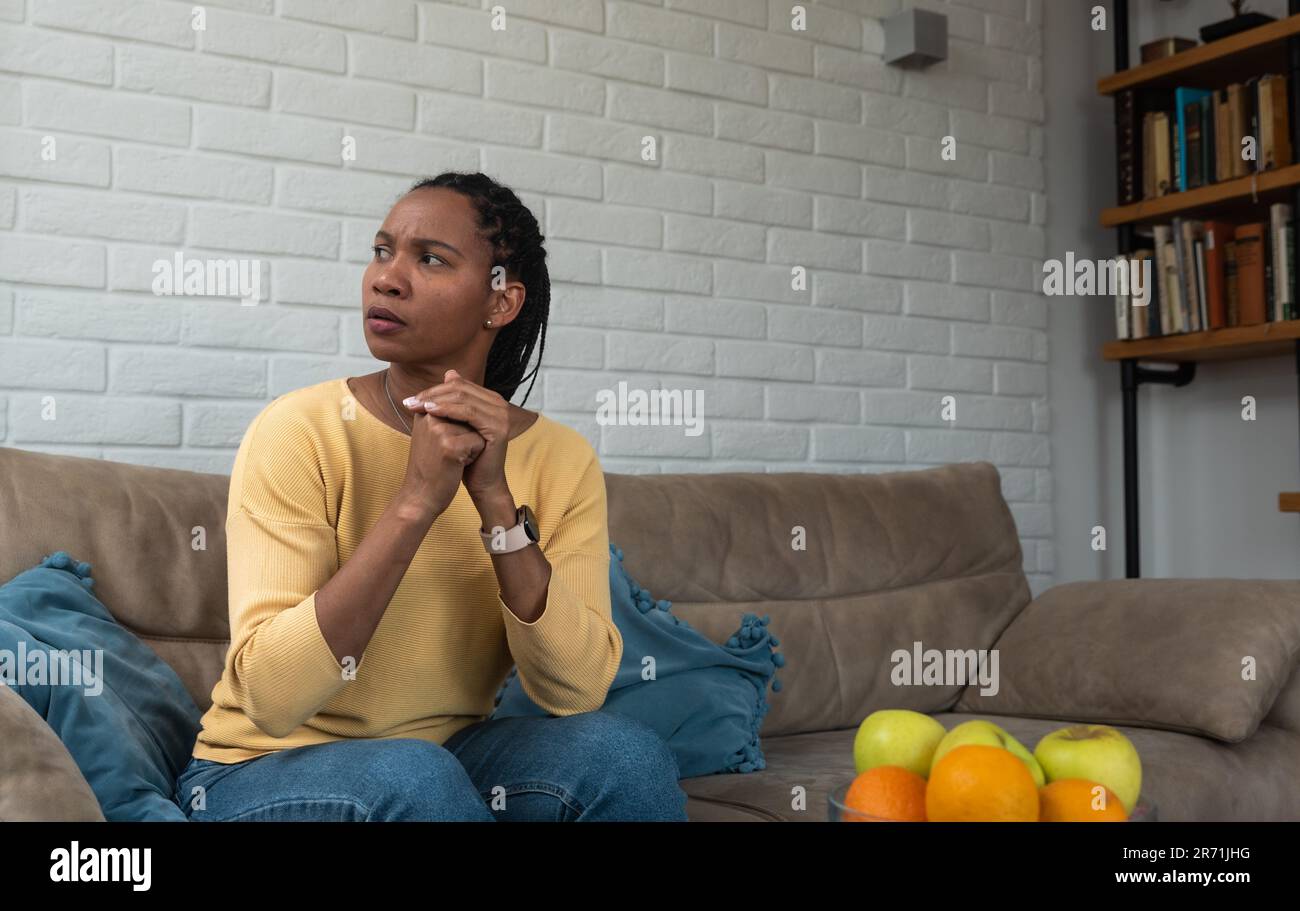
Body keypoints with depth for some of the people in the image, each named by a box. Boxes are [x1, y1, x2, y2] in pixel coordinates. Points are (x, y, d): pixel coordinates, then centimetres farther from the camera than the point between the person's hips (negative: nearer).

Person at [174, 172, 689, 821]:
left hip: (453, 758, 3)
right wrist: (415, 501, -31)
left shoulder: (561, 459, -6)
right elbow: (272, 697, -24)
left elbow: (576, 692, -16)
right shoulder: (301, 430, -16)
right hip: (268, 770, -2)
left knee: (621, 750, -24)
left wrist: (495, 500, -26)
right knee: (414, 775, -33)